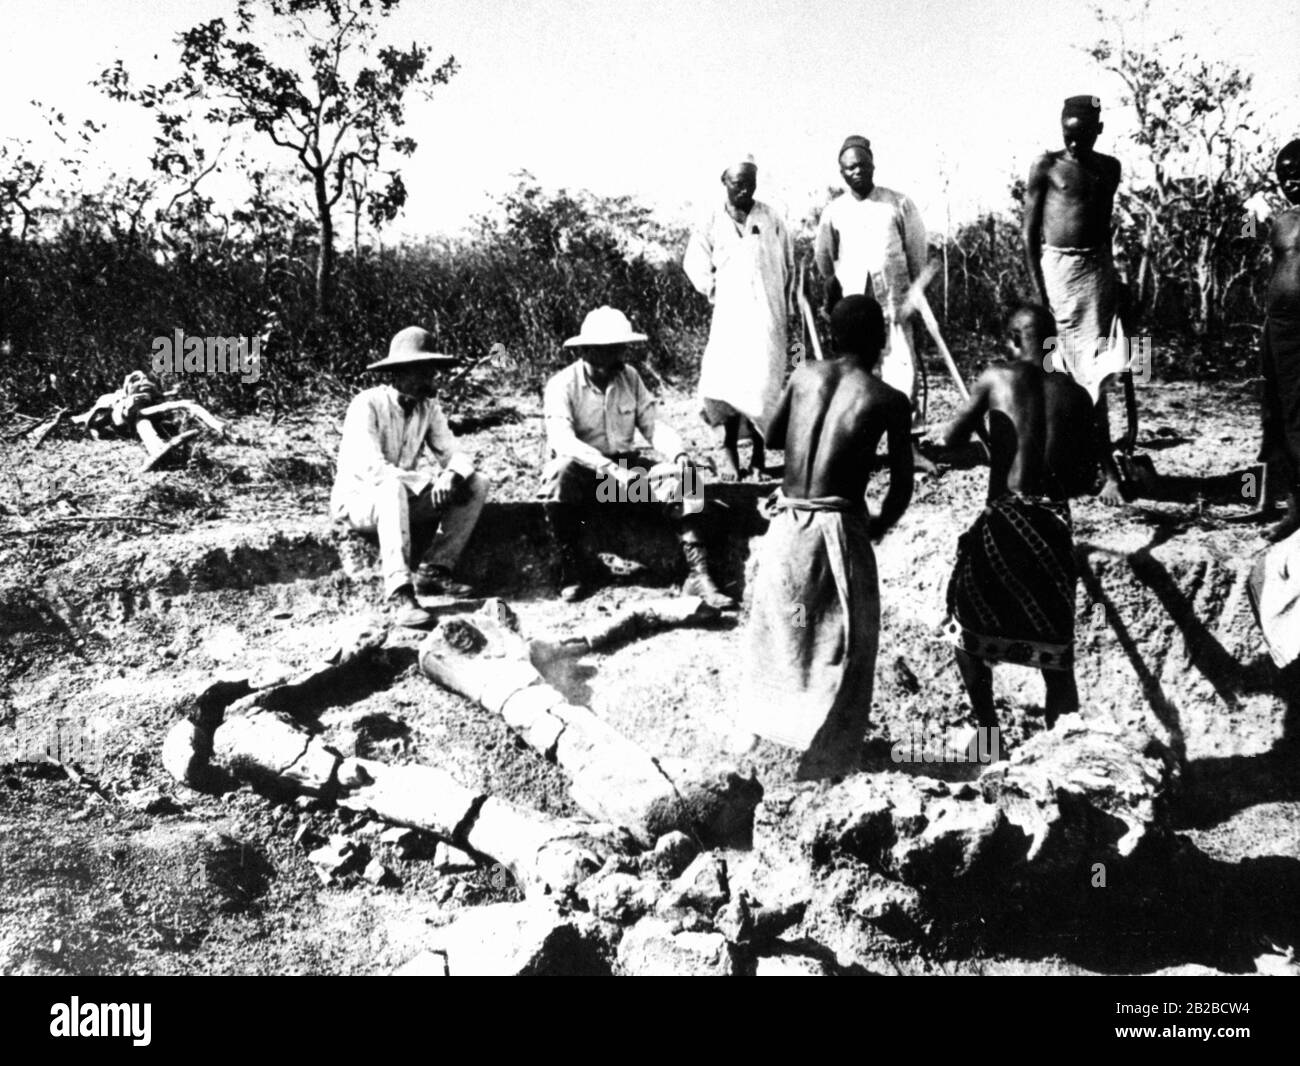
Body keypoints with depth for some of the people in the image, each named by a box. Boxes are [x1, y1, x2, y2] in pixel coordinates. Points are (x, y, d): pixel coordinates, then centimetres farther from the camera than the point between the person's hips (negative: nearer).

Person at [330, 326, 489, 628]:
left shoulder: (428, 408, 2)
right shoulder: (367, 405, -19)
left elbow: (456, 455, -2)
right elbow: (371, 469, -29)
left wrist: (449, 476, -27)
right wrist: (430, 481, -31)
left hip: (403, 499, 7)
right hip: (358, 499, -7)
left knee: (476, 484, -9)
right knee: (393, 488, -41)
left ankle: (432, 572, -14)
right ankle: (400, 593, -44)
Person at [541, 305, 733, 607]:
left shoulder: (629, 377, 5)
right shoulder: (562, 385, -12)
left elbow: (652, 424, 2)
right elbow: (562, 440, -26)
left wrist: (679, 452, -20)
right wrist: (610, 469, -38)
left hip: (625, 466, 4)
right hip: (584, 471, -4)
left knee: (683, 474, -19)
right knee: (561, 470, -38)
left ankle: (698, 574, -25)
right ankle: (575, 568, -22)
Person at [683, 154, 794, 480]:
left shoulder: (771, 220, 7)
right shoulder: (712, 222, 4)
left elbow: (788, 265, 14)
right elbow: (694, 261, 14)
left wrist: (784, 304, 11)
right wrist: (713, 291, 5)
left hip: (767, 314, 1)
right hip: (730, 313, -1)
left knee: (763, 383, -5)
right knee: (728, 381, -10)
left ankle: (758, 452, 5)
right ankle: (730, 449, 1)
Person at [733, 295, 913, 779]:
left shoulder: (804, 374, 4)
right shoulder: (889, 401, -5)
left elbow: (771, 437, 19)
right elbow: (902, 488, -1)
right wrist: (876, 529, 15)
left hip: (787, 523, 4)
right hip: (840, 527, -4)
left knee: (775, 628, 21)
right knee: (844, 645, 10)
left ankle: (749, 730, 33)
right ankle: (825, 759, 14)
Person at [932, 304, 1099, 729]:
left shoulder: (997, 379, -1)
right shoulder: (1077, 395, 7)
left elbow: (950, 441, 0)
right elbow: (1087, 478, 8)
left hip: (1004, 519, -3)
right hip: (1054, 523, 3)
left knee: (967, 625, 13)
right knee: (1053, 636, 14)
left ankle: (987, 725, 8)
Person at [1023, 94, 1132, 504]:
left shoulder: (1109, 169, 11)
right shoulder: (1046, 166, -1)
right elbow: (1029, 231, -1)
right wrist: (1038, 290, -6)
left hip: (1095, 267, 2)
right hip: (1053, 267, -2)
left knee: (1094, 366, -3)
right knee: (1056, 366, -2)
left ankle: (1105, 464, 2)